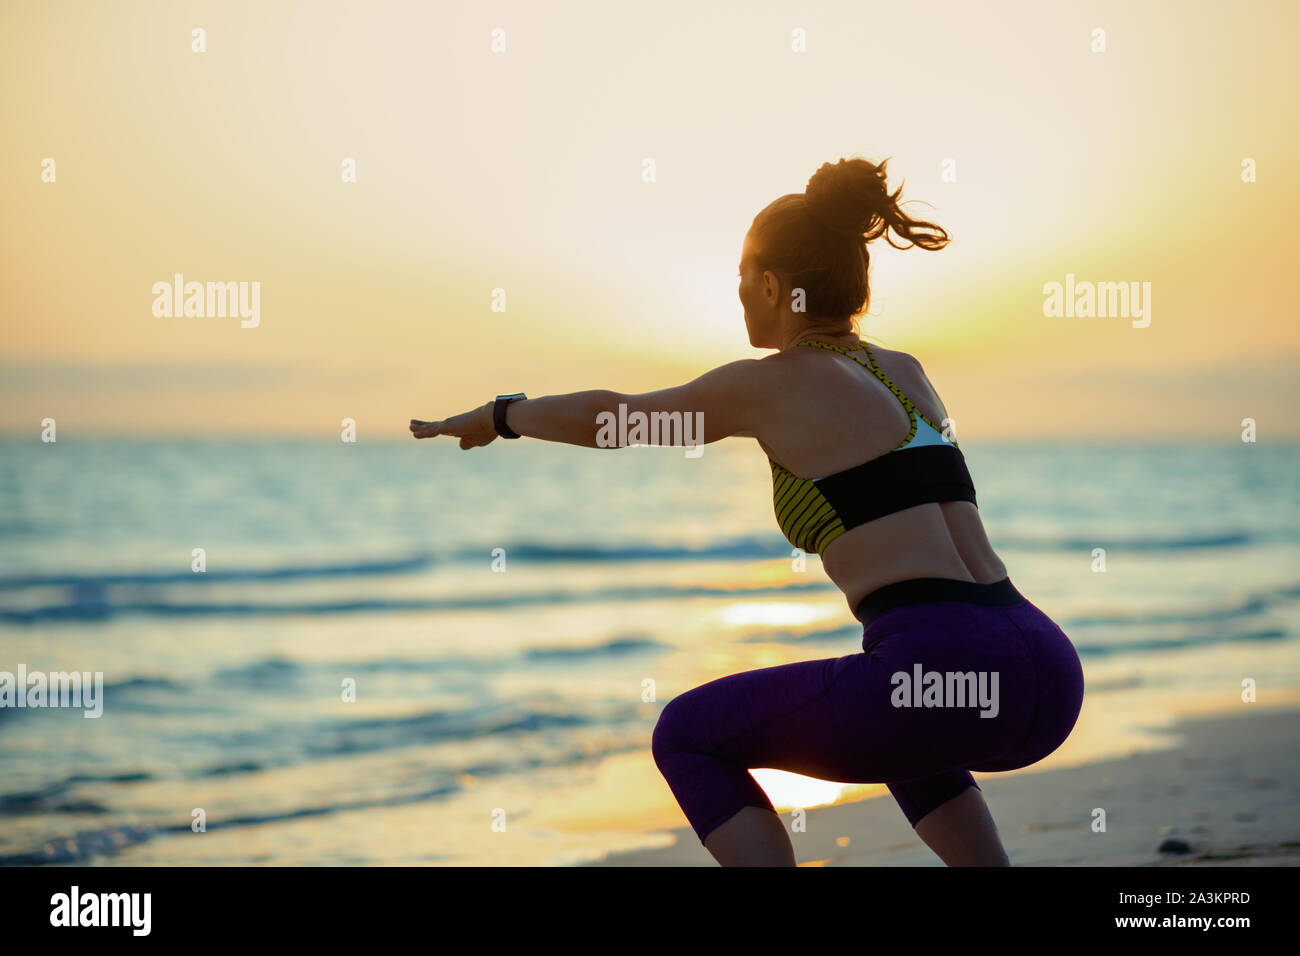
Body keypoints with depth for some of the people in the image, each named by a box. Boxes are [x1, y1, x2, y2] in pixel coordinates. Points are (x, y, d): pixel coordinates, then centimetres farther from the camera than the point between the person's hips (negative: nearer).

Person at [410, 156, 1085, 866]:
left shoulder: (774, 383, 5)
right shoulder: (904, 373, 22)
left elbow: (610, 416, 19)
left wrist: (498, 417, 35)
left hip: (948, 672, -7)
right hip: (1051, 674, 7)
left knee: (687, 737, 13)